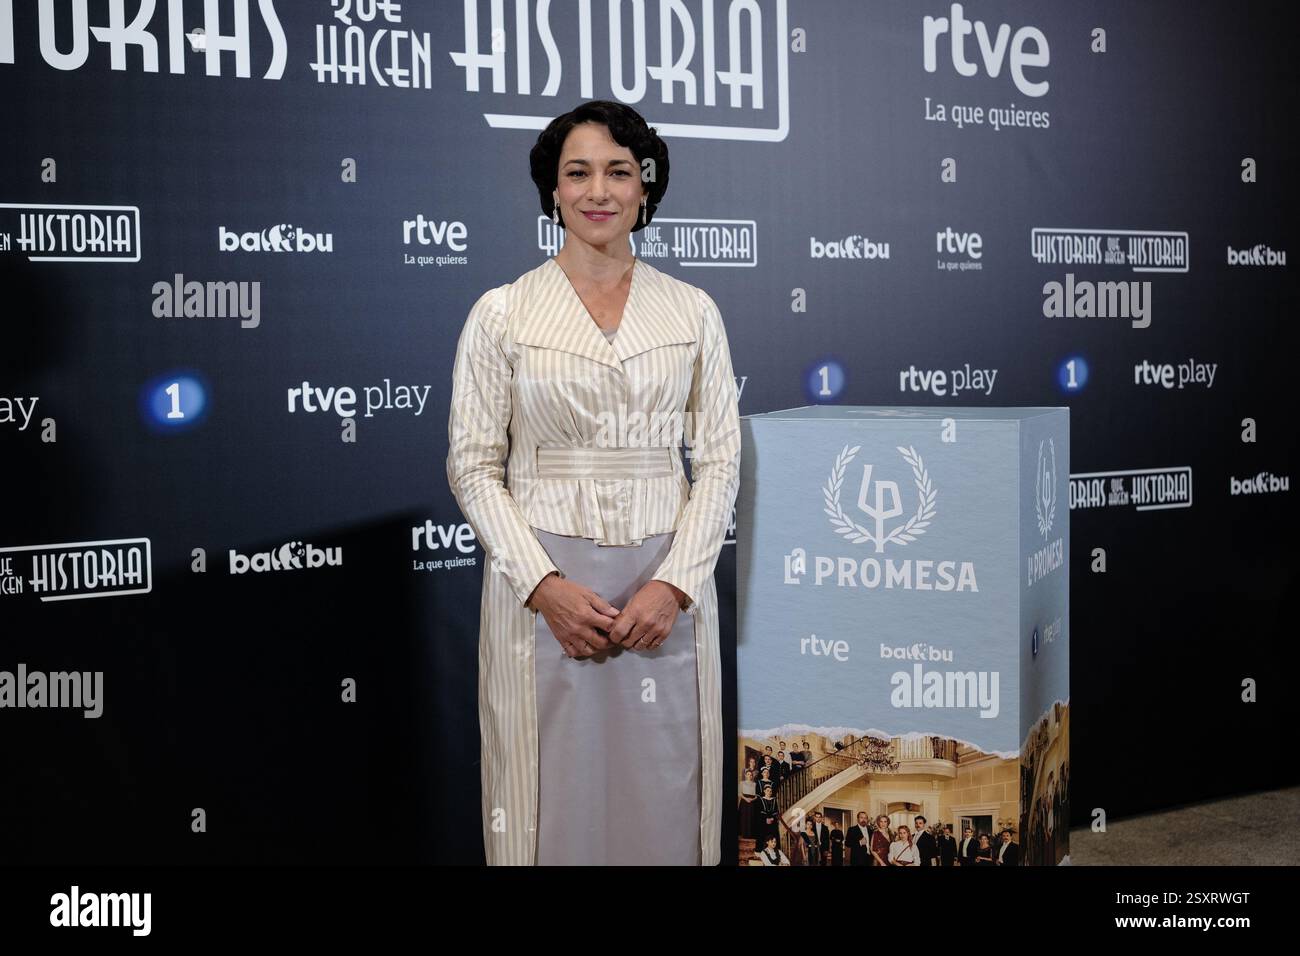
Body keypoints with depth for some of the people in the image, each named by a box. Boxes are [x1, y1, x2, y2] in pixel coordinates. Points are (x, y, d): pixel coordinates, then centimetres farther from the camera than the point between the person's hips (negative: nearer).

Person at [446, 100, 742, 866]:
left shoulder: (692, 311, 5)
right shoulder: (503, 312, 1)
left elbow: (720, 461, 3)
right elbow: (474, 466, 0)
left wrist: (674, 585, -9)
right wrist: (543, 585, -12)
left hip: (665, 585, 1)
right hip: (542, 585, -1)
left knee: (660, 795, 7)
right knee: (554, 796, 6)